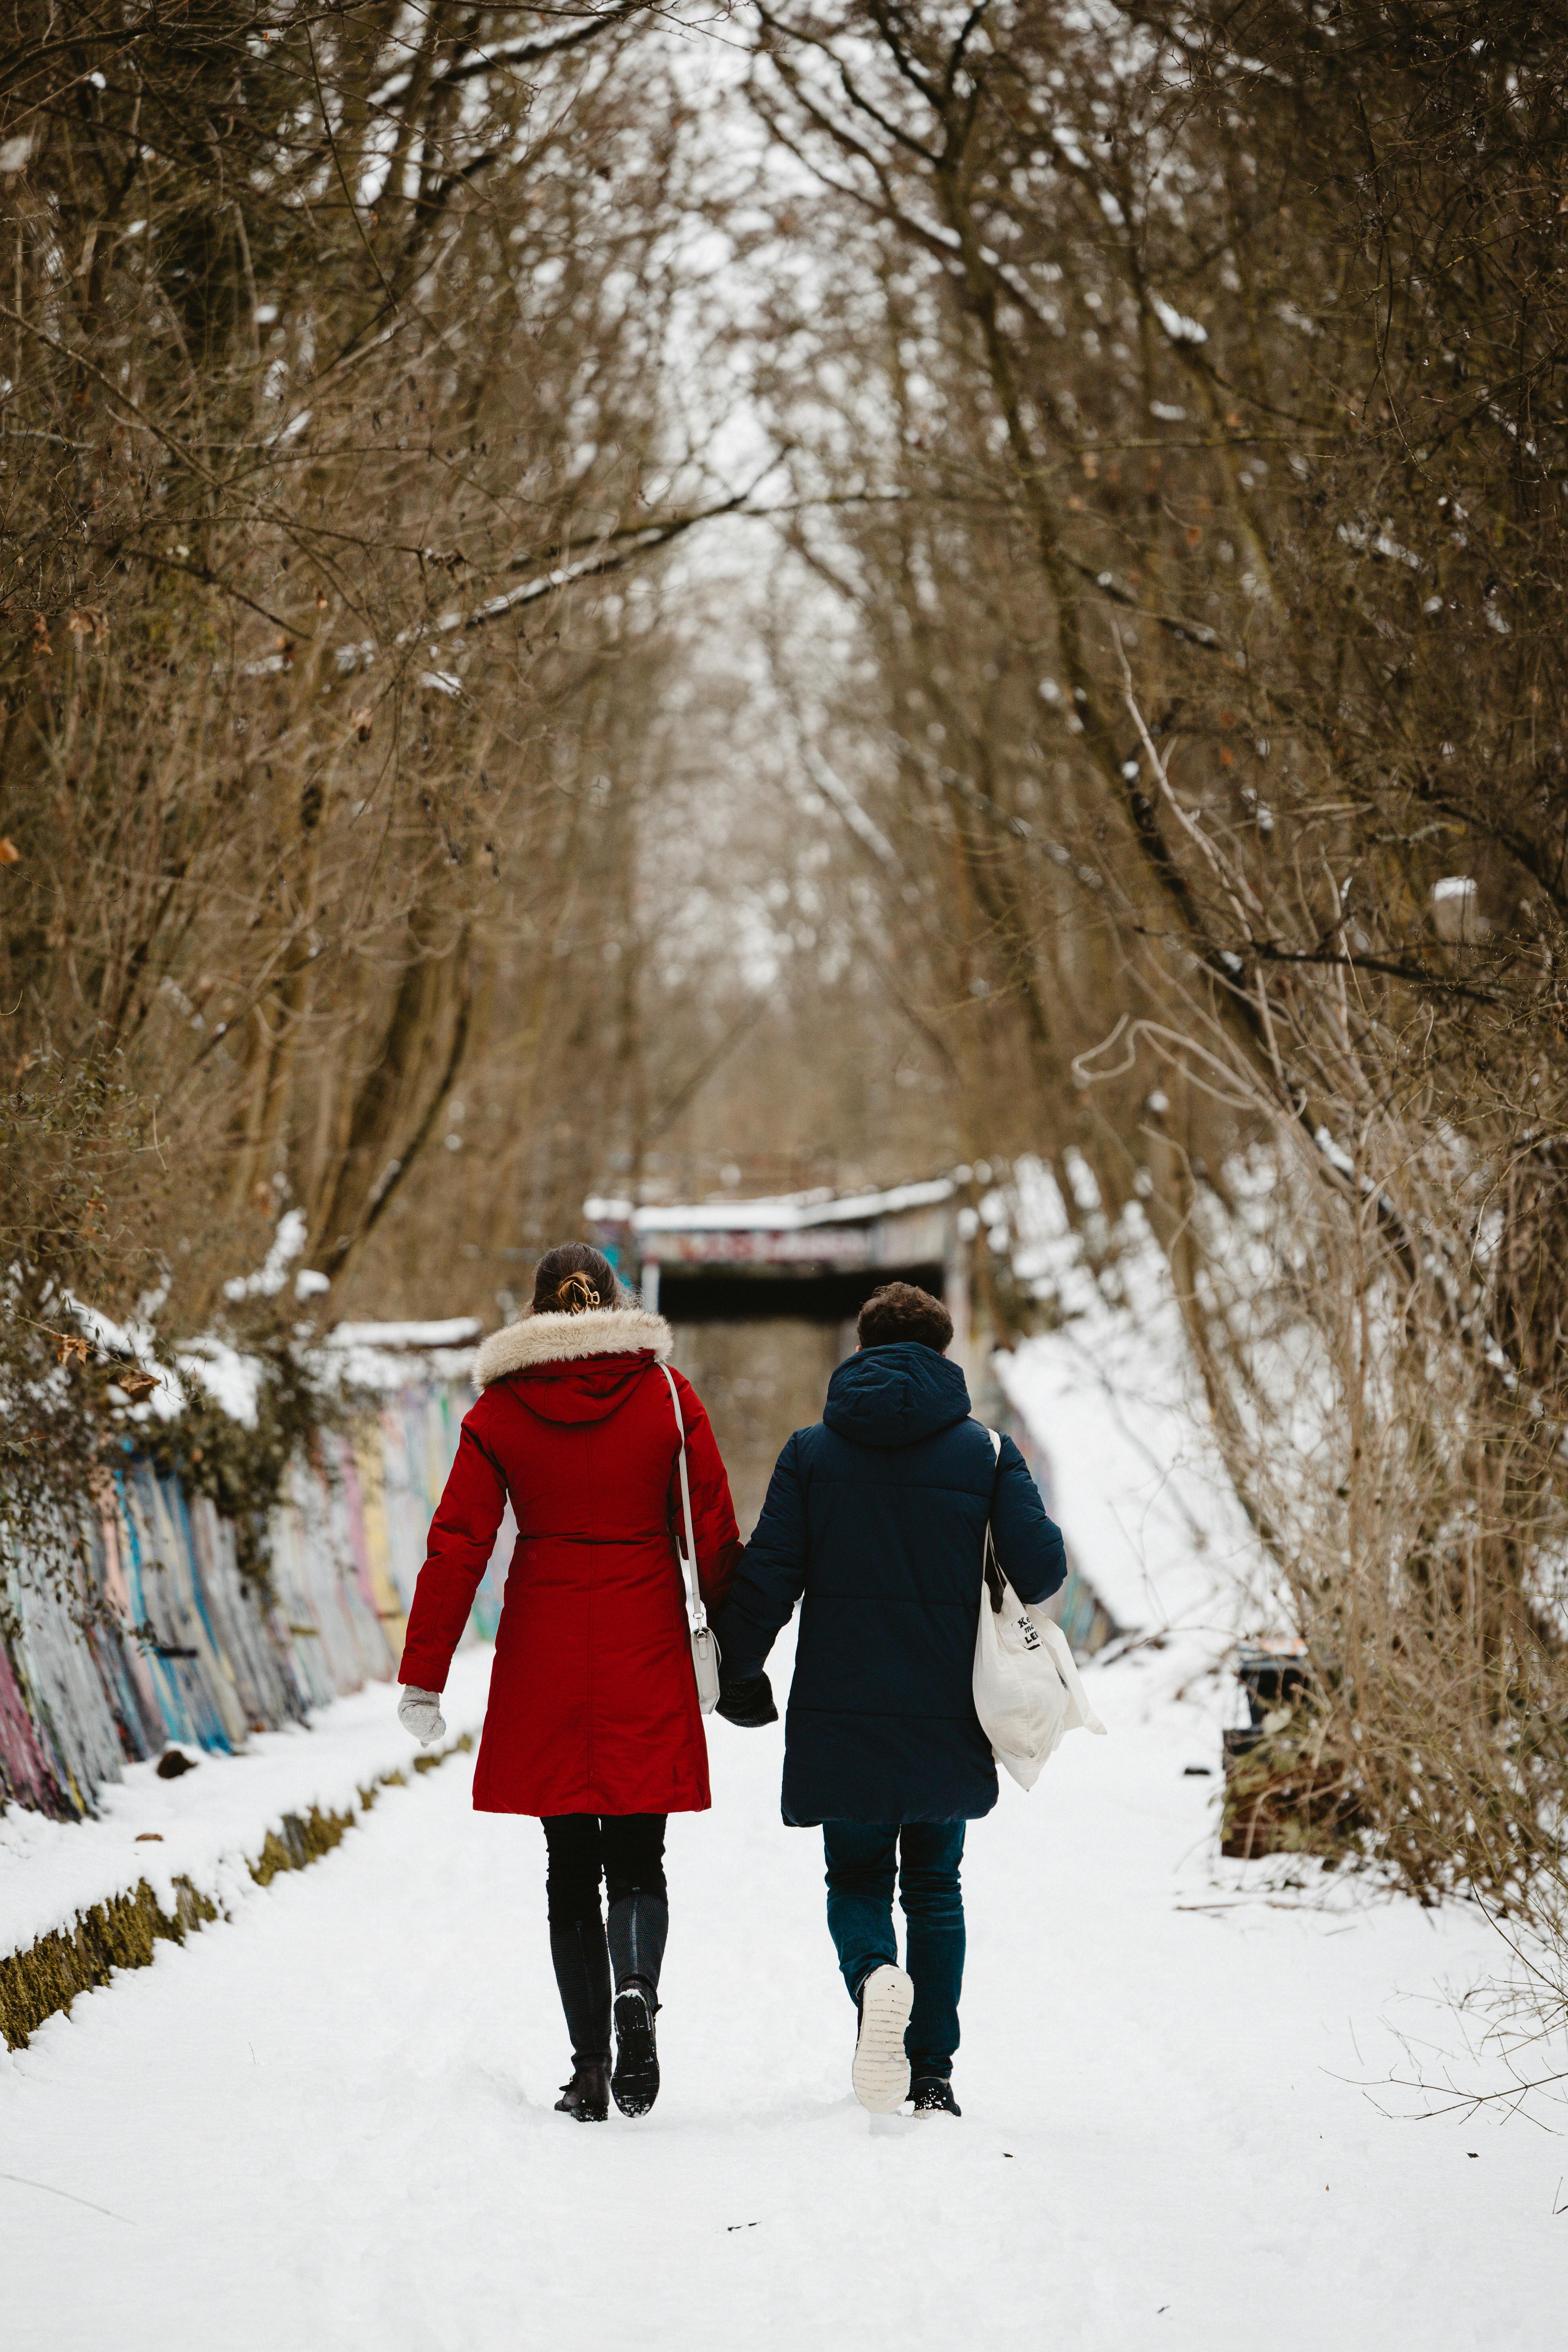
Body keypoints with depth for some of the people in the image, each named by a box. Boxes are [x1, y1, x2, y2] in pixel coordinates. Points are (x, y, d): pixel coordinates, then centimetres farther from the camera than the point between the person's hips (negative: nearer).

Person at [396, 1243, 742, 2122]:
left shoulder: (501, 1408, 0)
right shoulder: (667, 1396, 0)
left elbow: (457, 1548, -3)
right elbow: (716, 1539, 0)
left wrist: (424, 1679, 1)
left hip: (543, 1663, 0)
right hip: (646, 1662, 0)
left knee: (571, 1868, 9)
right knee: (638, 1857, 9)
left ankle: (591, 2074, 6)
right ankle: (638, 1989, -21)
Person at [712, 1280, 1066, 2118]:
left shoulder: (812, 1453, -1)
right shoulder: (986, 1453, -2)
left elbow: (766, 1581, -4)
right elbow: (1040, 1569, -9)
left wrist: (736, 1676, 11)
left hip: (841, 1718, 0)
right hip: (949, 1721, 1)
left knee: (856, 1879, 14)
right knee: (934, 1889, 15)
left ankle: (875, 1975, -20)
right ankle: (932, 2078, 11)